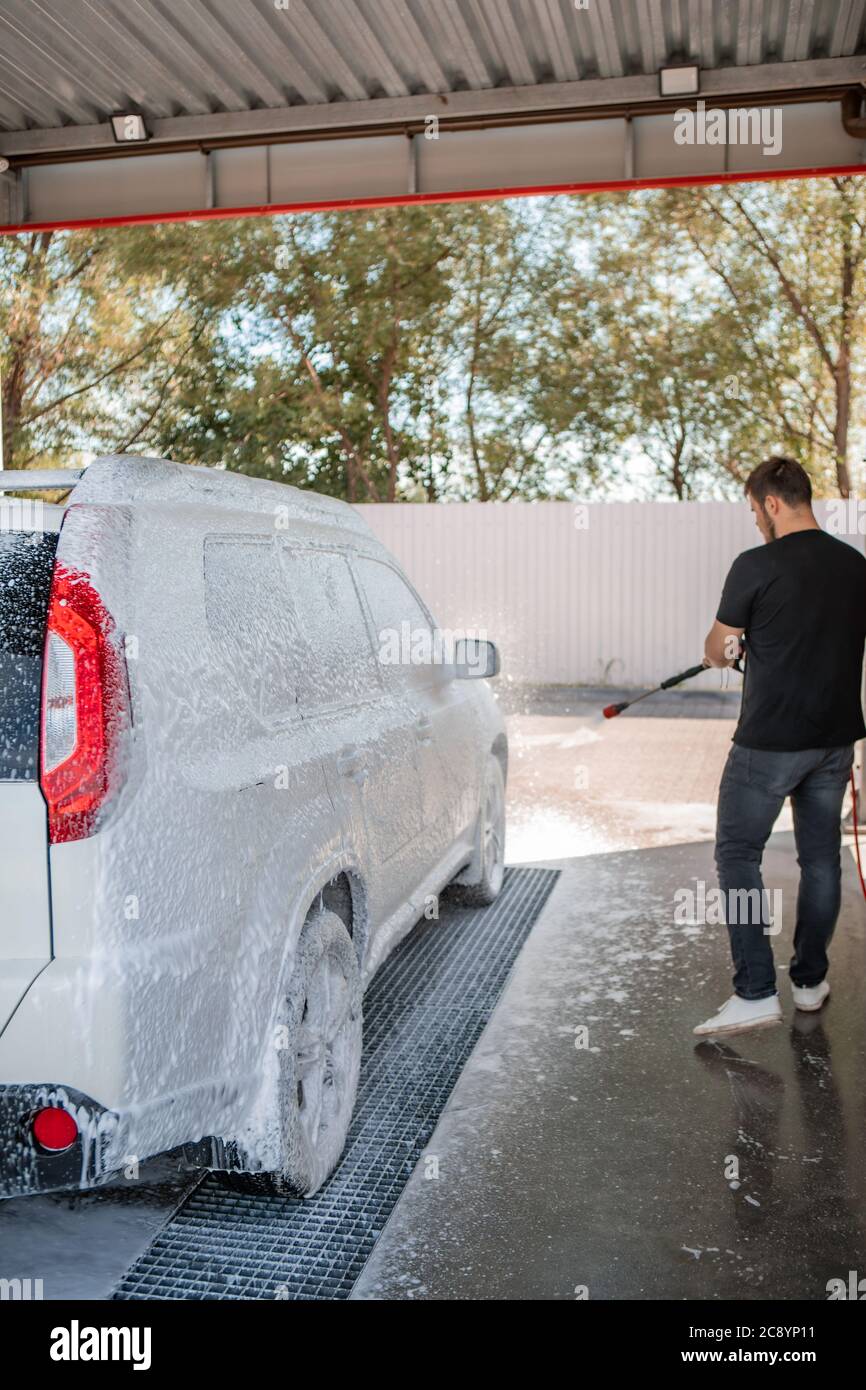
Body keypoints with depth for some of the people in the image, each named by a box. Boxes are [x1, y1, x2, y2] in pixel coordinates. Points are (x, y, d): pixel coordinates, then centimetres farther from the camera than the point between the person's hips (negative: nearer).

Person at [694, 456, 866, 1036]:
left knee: (738, 856, 3)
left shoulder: (756, 565, -14)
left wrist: (735, 645, 16)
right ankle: (810, 980, 27)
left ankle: (756, 993, -1)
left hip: (768, 743, -6)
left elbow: (718, 652, -5)